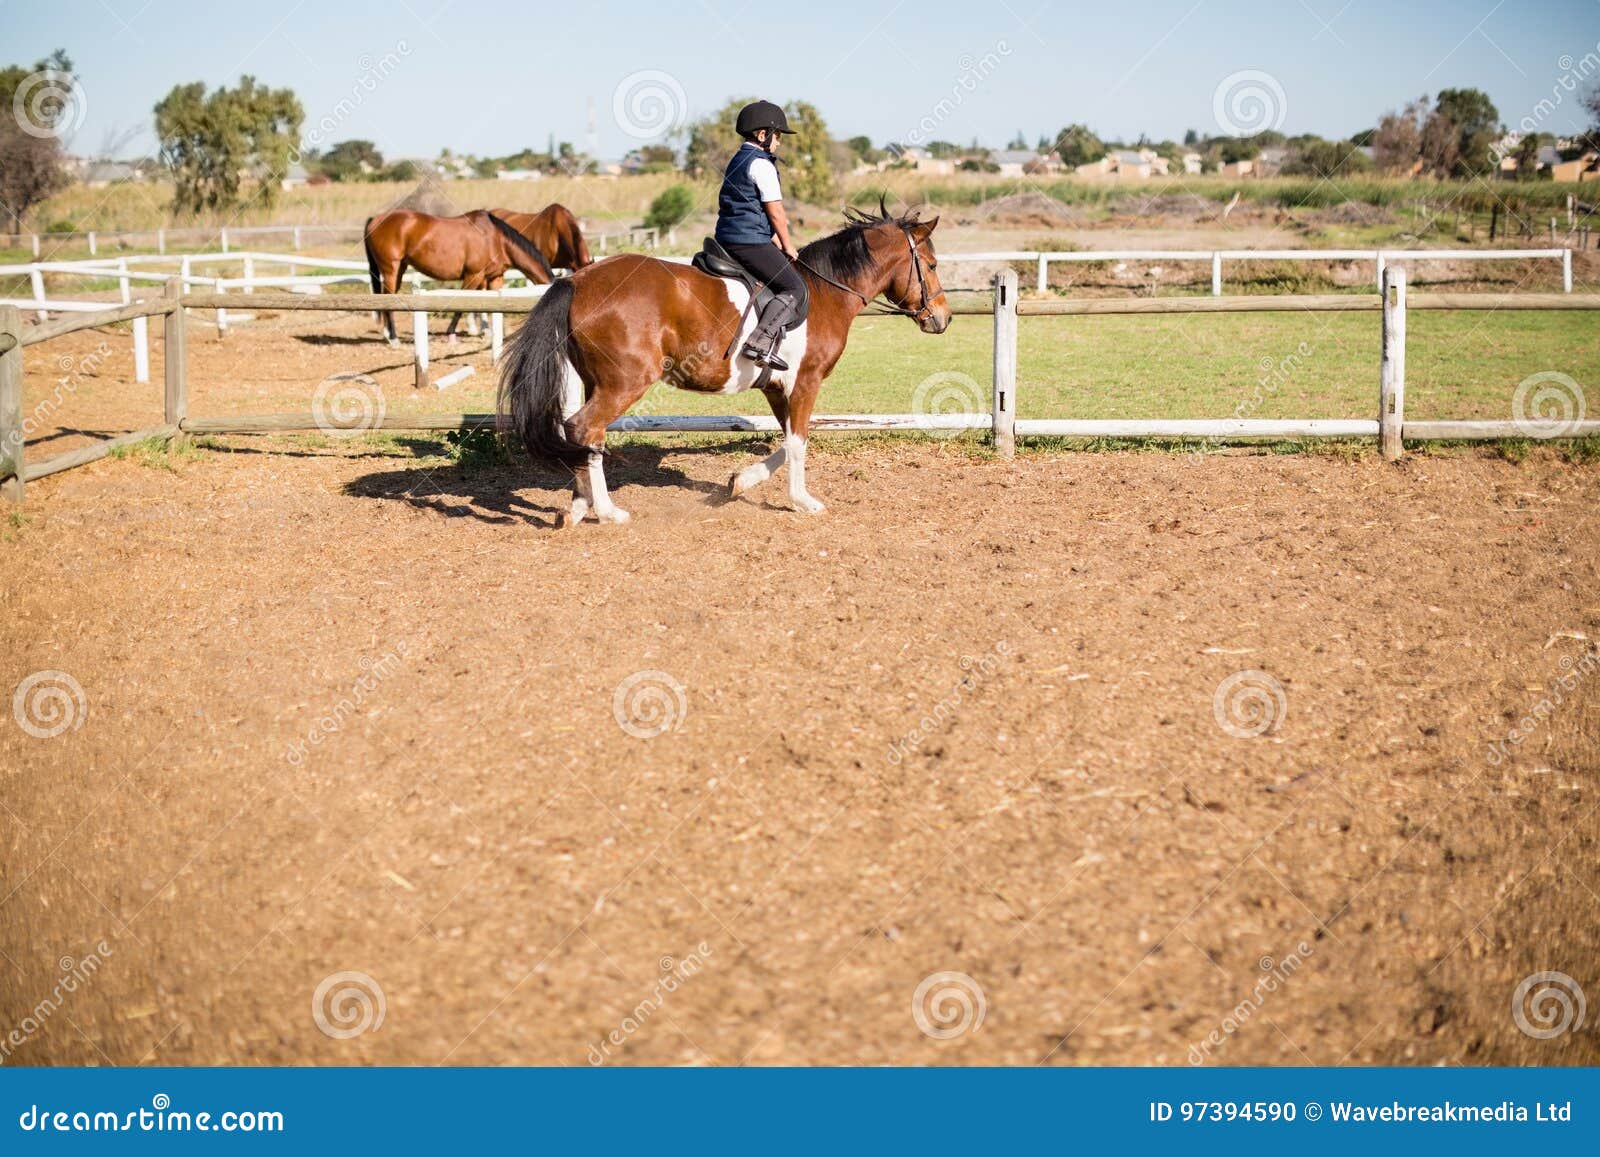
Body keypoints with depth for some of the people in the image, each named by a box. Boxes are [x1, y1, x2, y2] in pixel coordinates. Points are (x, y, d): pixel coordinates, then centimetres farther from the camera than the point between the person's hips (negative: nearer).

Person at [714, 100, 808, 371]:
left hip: (726, 239, 10)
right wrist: (787, 246, 2)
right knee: (795, 289, -9)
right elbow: (775, 211, -12)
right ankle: (762, 342, -25)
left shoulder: (736, 162, 19)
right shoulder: (762, 165, -11)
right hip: (751, 242, -10)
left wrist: (775, 241, 22)